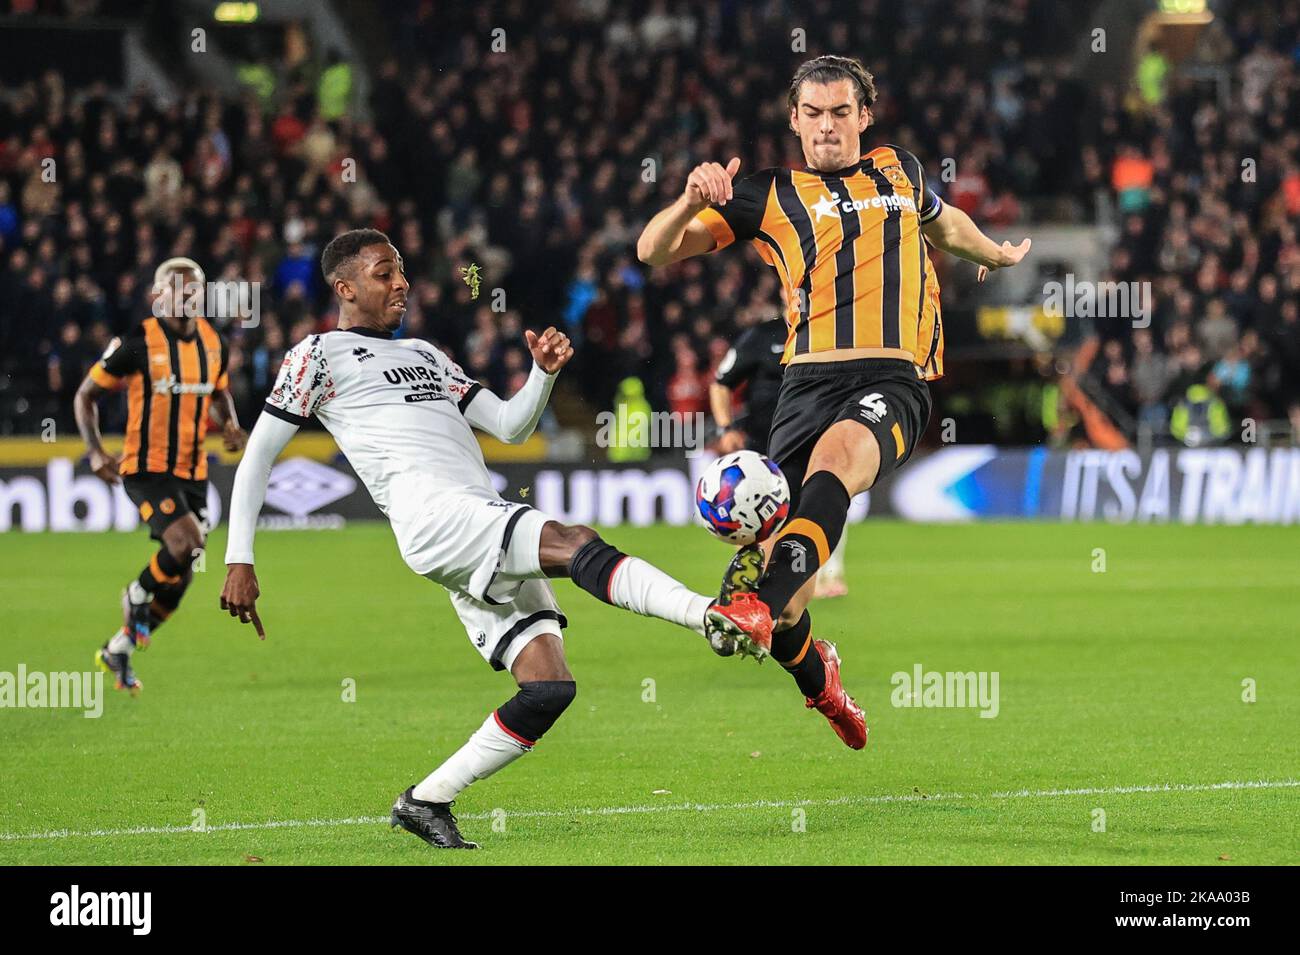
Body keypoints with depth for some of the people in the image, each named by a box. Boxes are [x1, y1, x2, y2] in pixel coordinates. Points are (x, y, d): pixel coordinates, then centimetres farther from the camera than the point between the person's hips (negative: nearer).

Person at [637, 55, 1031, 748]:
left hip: (895, 379, 0)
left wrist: (997, 253, 63)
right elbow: (654, 251, 9)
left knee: (838, 451, -38)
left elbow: (944, 222, 46)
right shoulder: (769, 195, 14)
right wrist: (691, 202, -11)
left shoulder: (900, 170, 22)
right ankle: (816, 679, 27)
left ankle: (756, 603, -58)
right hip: (810, 376, 0)